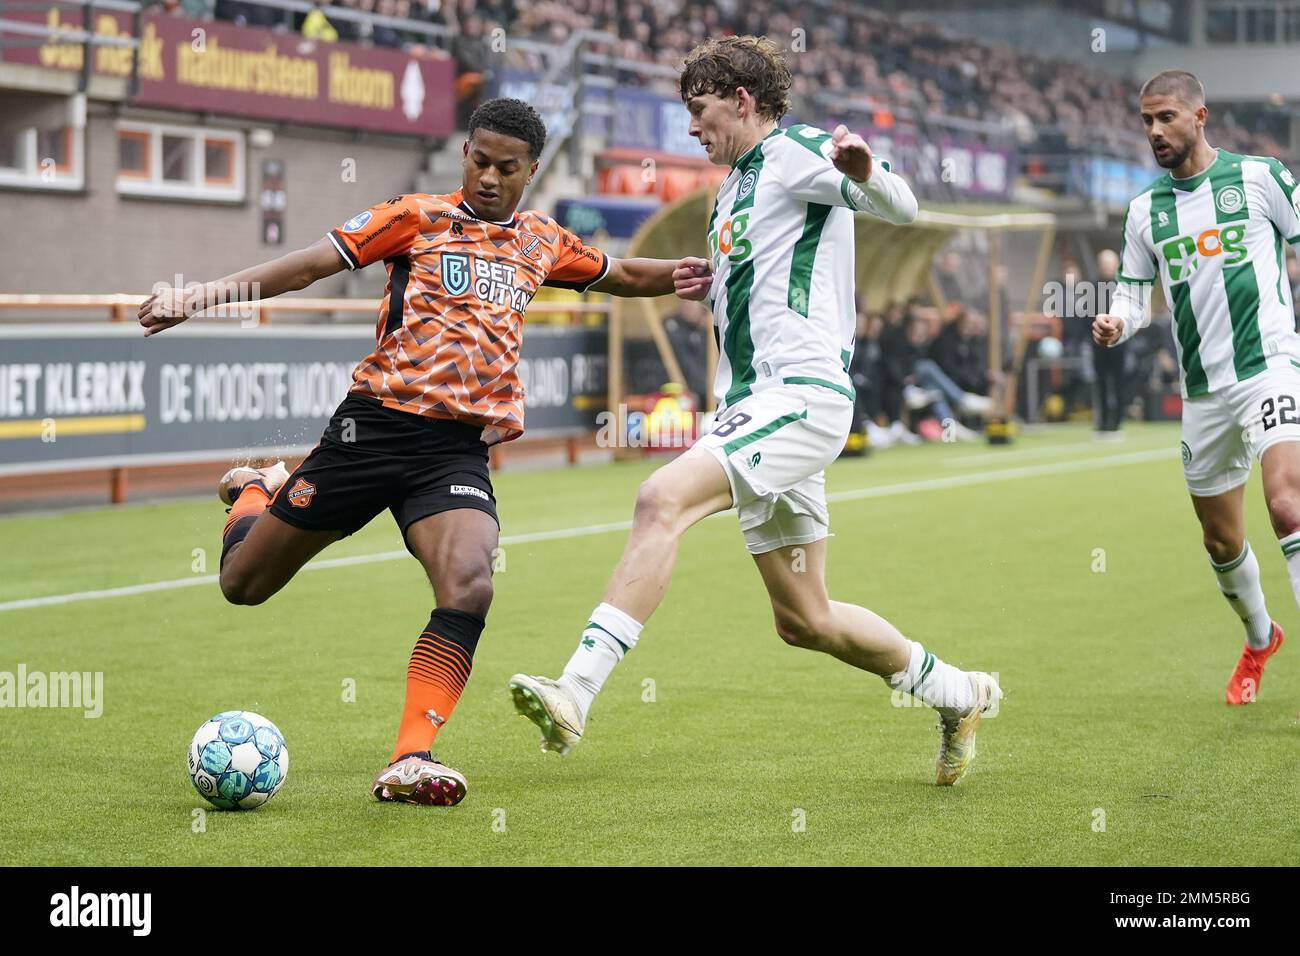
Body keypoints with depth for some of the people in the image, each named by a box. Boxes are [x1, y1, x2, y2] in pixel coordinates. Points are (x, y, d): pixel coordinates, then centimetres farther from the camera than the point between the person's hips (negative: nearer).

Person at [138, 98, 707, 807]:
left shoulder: (543, 242, 15)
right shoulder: (419, 217, 3)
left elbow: (624, 276, 33)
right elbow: (312, 263, -4)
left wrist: (696, 268, 17)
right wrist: (204, 293, -14)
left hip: (459, 449, 2)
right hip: (377, 424, -2)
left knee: (470, 588, -27)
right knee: (244, 583, 7)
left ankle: (410, 761, -23)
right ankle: (255, 491, 43)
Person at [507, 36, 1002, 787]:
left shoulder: (794, 152, -4)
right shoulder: (735, 189, 23)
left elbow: (902, 209, -18)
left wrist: (864, 173, -40)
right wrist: (716, 286, 16)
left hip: (801, 394, -10)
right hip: (757, 402, 10)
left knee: (664, 500, -28)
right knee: (804, 620, 12)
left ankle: (575, 694, -34)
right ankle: (957, 694, 29)